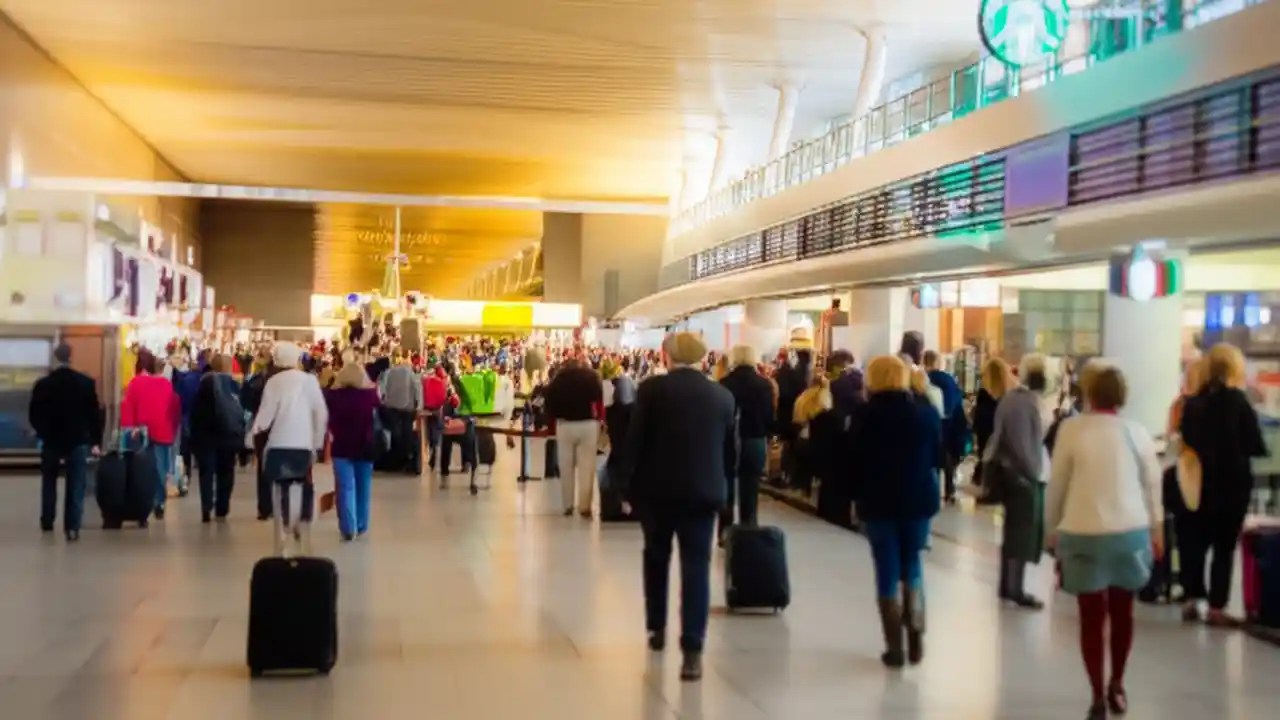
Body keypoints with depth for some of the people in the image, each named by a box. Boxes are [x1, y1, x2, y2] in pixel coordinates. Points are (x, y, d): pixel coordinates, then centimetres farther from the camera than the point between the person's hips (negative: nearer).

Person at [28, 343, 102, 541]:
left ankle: (47, 522, 24)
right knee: (76, 486, 0)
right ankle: (72, 527, -8)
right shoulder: (86, 382, -7)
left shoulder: (43, 384, -5)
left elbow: (33, 416, 2)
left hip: (51, 441, 1)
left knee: (49, 482, 20)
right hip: (78, 441, -1)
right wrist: (95, 441, 1)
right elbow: (95, 414, -5)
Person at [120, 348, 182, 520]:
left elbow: (128, 407, -7)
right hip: (163, 433, 2)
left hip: (143, 434, -2)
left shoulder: (136, 383, -4)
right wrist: (173, 429, 17)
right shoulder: (167, 384, 5)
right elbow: (176, 408, 9)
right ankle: (159, 504, 7)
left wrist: (129, 429, -2)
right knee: (160, 469, 8)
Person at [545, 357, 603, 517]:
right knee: (586, 467, 1)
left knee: (566, 466, 10)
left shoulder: (560, 377, 6)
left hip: (565, 424, 1)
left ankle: (568, 505, 10)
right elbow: (599, 398, -5)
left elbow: (550, 399, -3)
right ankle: (585, 506, -1)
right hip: (588, 424, -1)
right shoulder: (591, 376, 5)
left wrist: (555, 417, 5)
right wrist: (598, 418, 3)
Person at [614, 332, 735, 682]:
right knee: (696, 566, -2)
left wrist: (626, 486, 0)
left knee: (656, 557, 20)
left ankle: (656, 628, 31)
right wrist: (723, 489, 19)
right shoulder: (723, 396, 4)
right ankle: (692, 650, -10)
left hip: (656, 488, -1)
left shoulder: (652, 388, -5)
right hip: (703, 491, 1)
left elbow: (635, 441, -7)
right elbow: (729, 450, 9)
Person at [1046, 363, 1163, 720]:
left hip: (1084, 533, -3)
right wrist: (1156, 529, 20)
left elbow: (1057, 484, -2)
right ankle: (1116, 686, 30)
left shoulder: (1071, 429, -7)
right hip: (1131, 531, 3)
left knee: (1092, 616, 5)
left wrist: (1052, 528, 10)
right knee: (1122, 612, 17)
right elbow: (1152, 484, 7)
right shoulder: (1137, 432, 0)